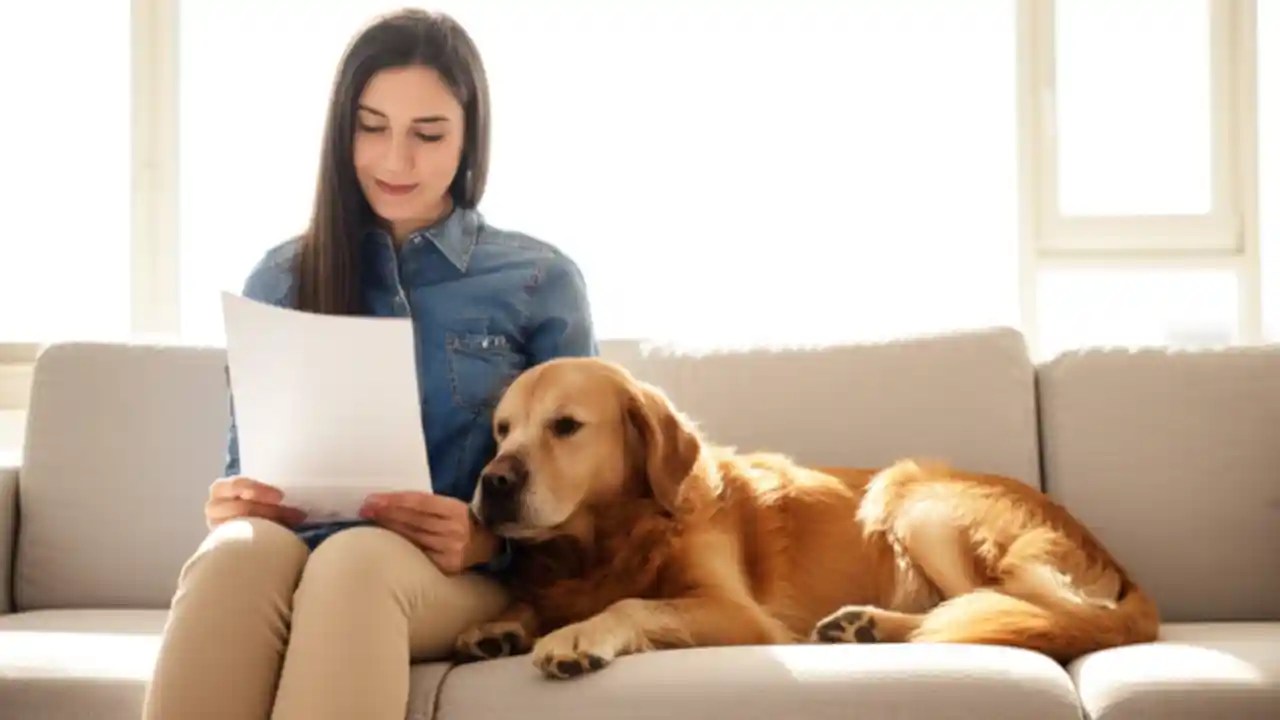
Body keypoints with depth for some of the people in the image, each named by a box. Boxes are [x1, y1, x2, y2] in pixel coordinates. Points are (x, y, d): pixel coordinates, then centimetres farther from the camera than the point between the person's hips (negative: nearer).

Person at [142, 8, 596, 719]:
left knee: (356, 558, -39)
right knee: (238, 547, -36)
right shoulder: (280, 277, 15)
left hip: (463, 578, -2)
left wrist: (487, 539, -14)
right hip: (291, 552, 2)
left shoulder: (540, 279, 8)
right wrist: (231, 504, -8)